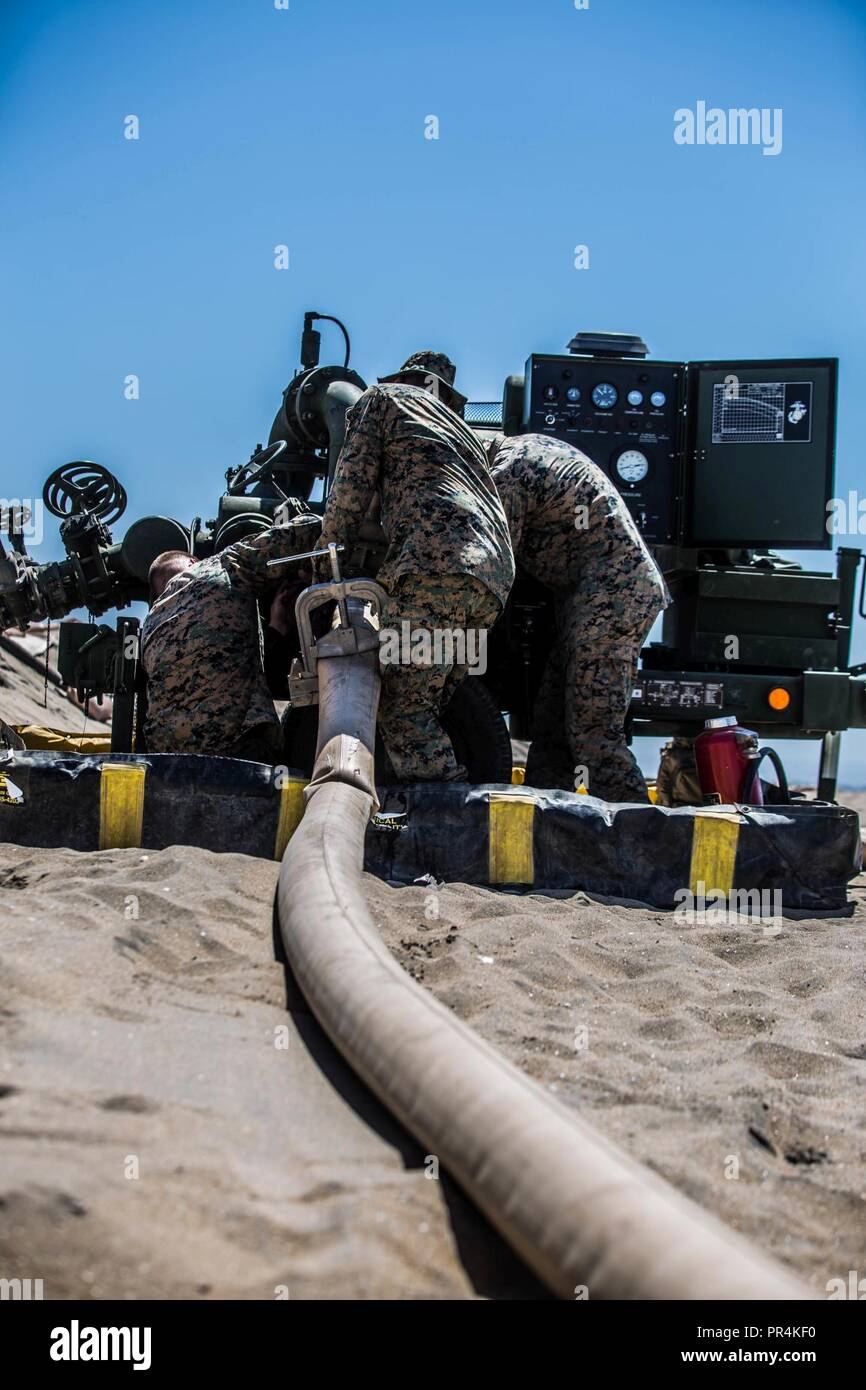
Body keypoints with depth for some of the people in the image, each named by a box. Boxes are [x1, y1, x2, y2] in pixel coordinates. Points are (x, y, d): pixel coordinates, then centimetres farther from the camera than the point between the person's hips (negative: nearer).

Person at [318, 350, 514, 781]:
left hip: (435, 558, -7)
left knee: (401, 707, -10)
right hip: (495, 572, 8)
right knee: (424, 710, 8)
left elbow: (352, 488, 11)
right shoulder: (459, 429, 40)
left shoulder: (382, 398, 21)